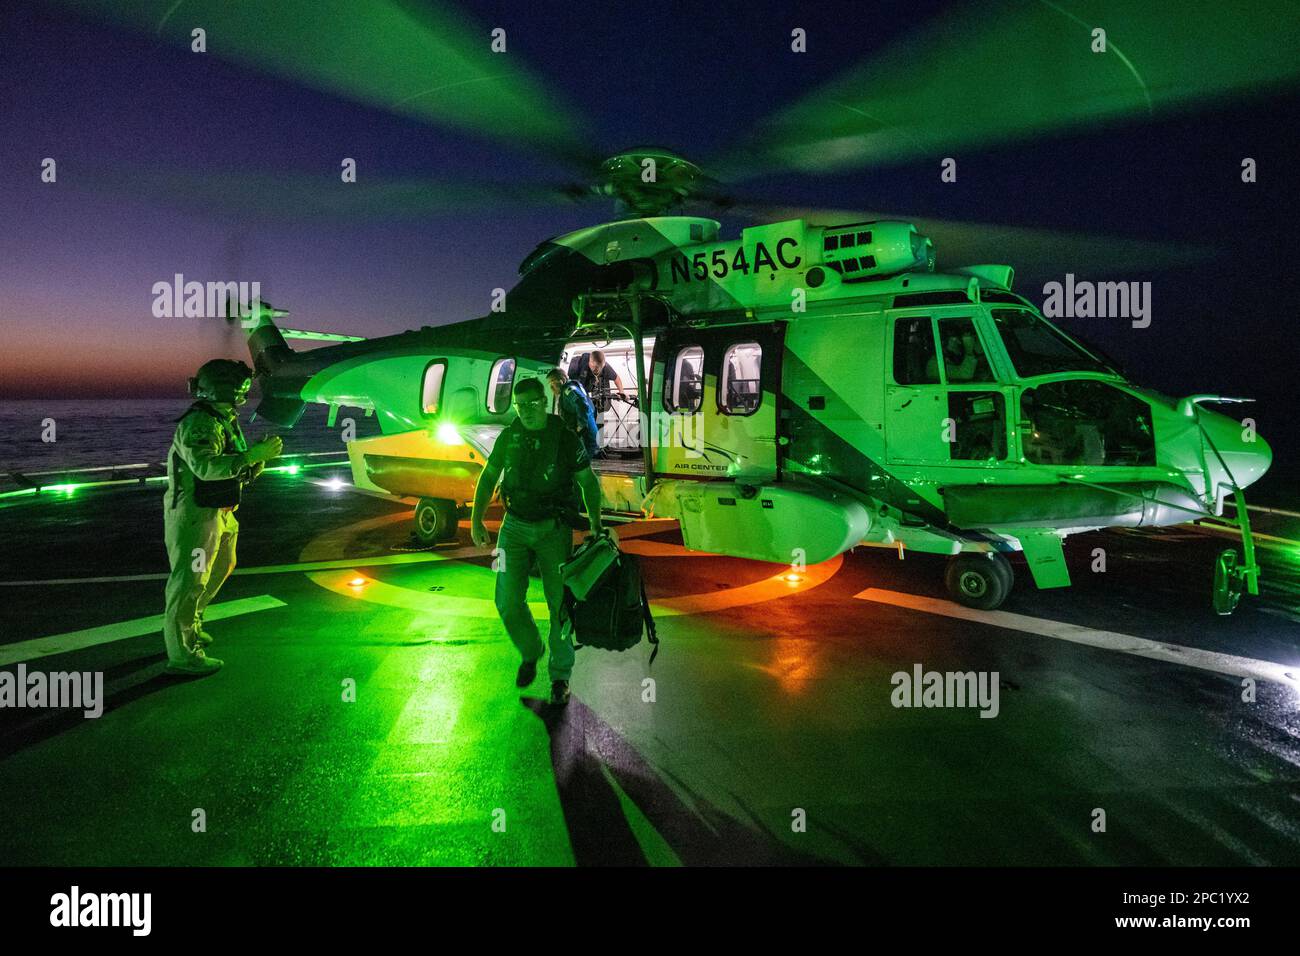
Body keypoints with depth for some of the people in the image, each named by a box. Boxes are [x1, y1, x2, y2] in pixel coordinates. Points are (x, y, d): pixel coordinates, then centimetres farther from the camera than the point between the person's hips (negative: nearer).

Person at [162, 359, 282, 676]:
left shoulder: (227, 422, 12)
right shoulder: (198, 424, -20)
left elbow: (242, 474, 14)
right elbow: (207, 467, -36)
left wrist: (259, 457, -6)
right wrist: (251, 455, -39)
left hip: (218, 514, 11)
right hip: (194, 516, -11)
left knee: (218, 570, 24)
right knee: (189, 580, -5)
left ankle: (188, 626, 41)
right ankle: (181, 655, 1)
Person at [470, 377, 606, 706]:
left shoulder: (566, 439, -9)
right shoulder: (508, 437, -2)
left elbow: (588, 482, 1)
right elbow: (488, 476, 9)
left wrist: (596, 525, -5)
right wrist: (476, 521, 0)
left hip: (554, 530, -2)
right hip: (515, 528, 2)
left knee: (560, 603, -2)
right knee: (508, 602, -1)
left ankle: (560, 676, 14)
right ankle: (530, 653, 27)